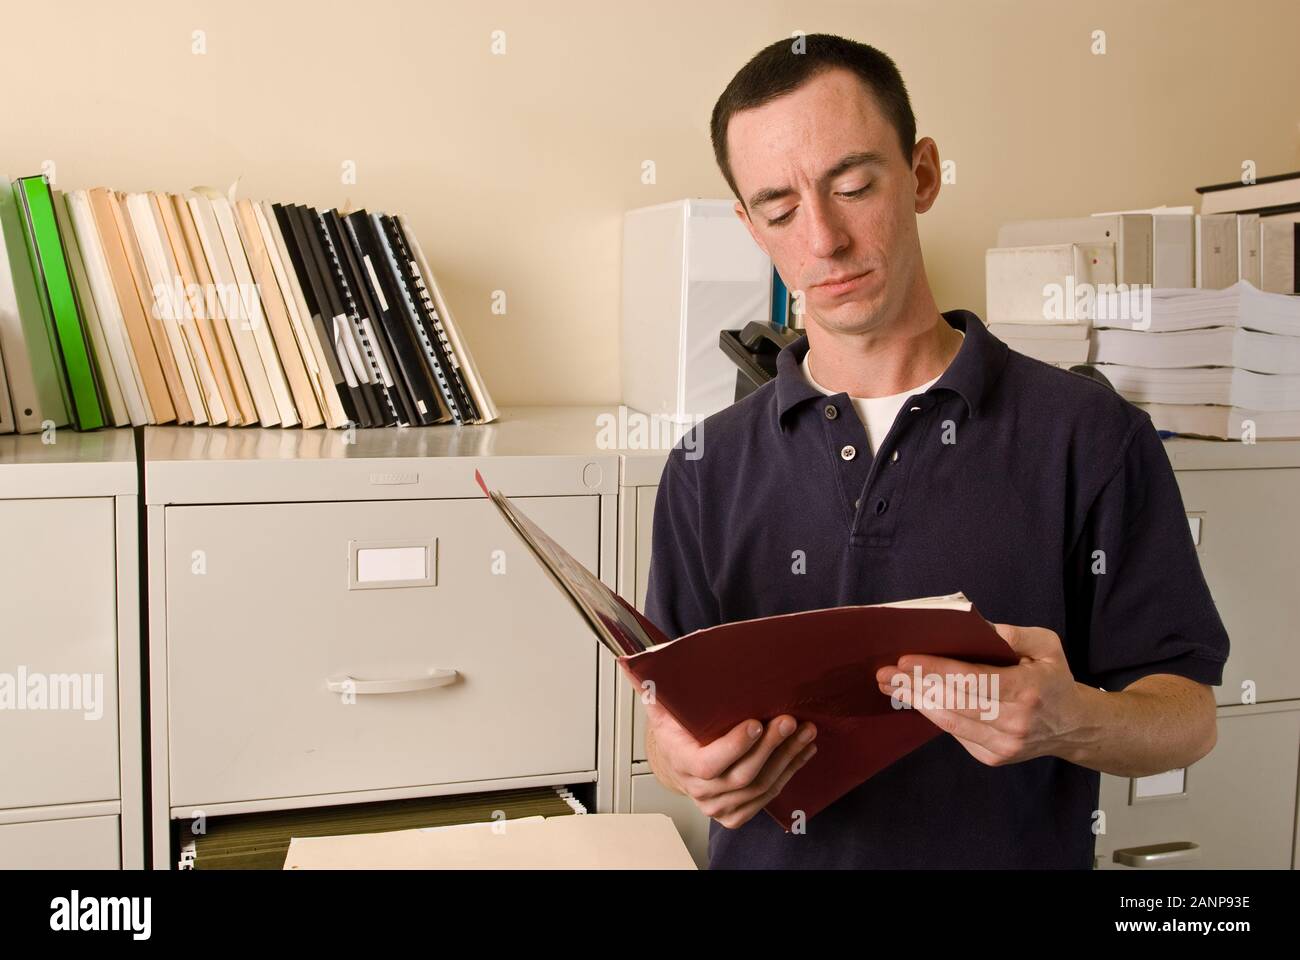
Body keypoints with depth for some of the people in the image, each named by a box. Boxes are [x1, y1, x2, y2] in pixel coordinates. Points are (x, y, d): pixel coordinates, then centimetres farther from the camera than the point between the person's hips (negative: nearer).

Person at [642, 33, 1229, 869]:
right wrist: (686, 761, -16)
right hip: (774, 852, 3)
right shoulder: (711, 467, 3)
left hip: (1019, 848, -2)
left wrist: (1070, 722, -21)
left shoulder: (1089, 436, -4)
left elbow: (1187, 716, -2)